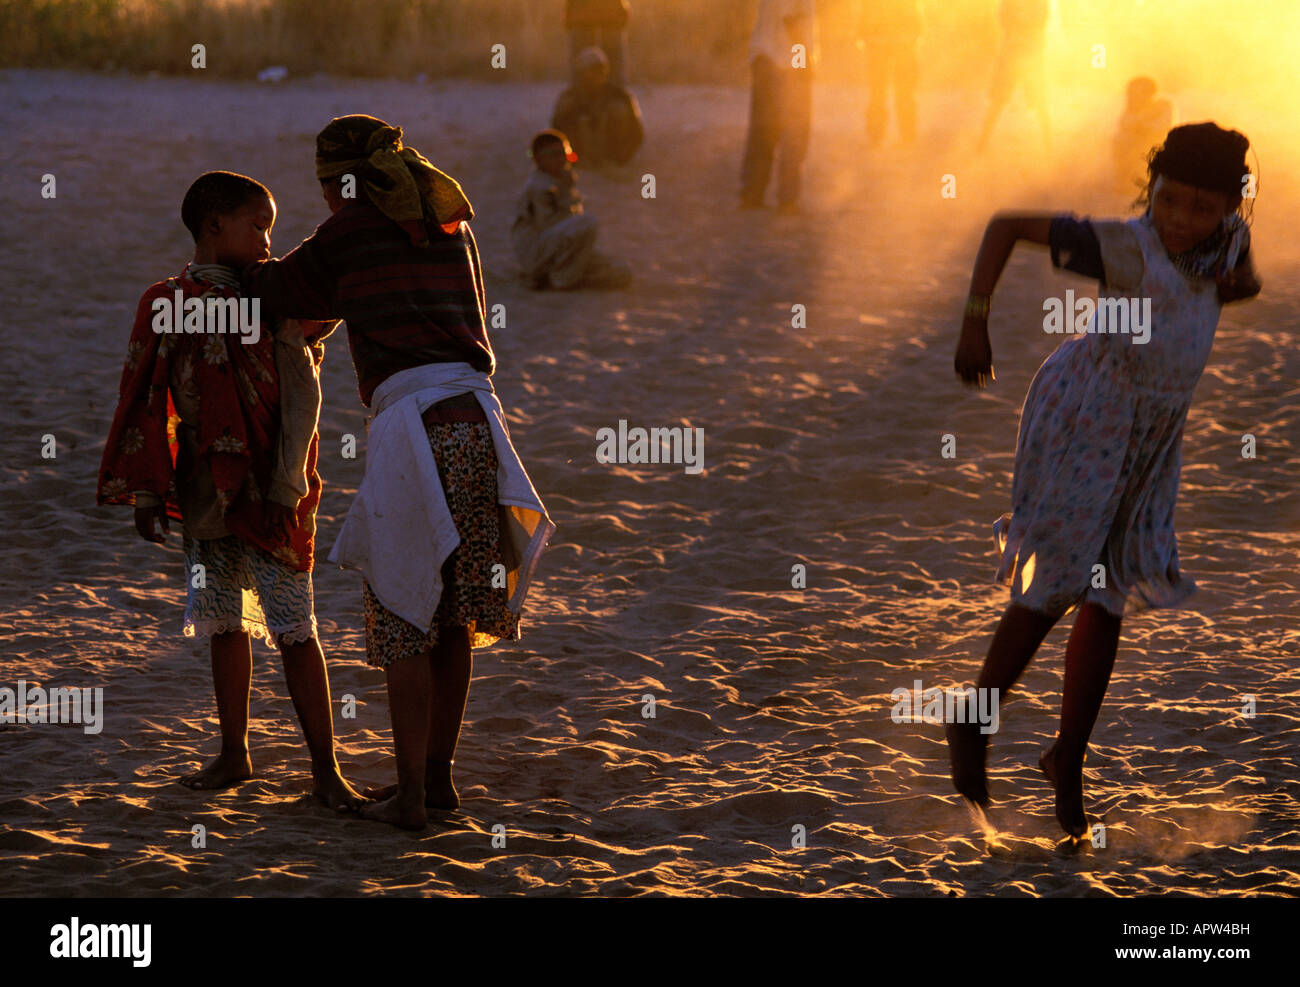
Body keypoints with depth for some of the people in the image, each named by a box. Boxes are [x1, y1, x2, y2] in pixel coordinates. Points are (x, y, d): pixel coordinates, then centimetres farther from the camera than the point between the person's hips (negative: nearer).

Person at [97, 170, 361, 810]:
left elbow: (301, 400, -4)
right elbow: (146, 402, 7)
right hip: (206, 489, 2)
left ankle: (326, 769, -1)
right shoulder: (165, 303, 4)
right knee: (225, 623, 10)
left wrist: (284, 489, -12)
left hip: (271, 490, -2)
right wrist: (147, 493, 3)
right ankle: (234, 756, 23)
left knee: (293, 628, -5)